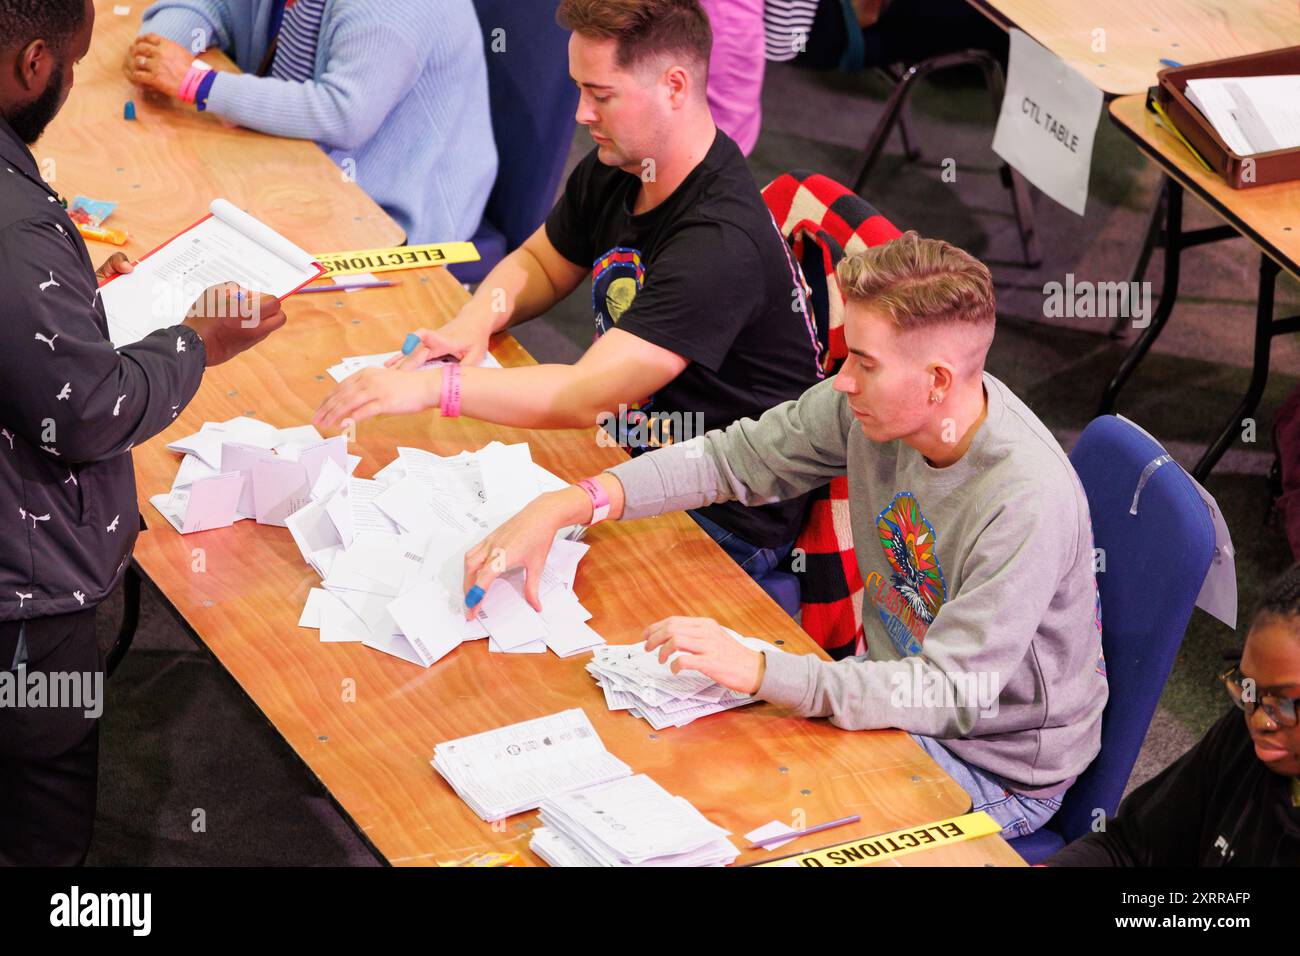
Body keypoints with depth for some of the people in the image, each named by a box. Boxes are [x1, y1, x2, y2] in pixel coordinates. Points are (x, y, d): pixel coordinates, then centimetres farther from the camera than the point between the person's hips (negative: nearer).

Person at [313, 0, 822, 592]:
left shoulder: (723, 241, -31)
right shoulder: (612, 173, -2)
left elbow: (588, 394, -36)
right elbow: (538, 265, 17)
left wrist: (432, 386, -42)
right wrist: (477, 321, -6)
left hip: (724, 522, -8)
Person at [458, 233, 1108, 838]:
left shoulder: (1028, 503, -35)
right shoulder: (874, 404, -14)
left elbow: (950, 693, -35)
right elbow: (733, 458, -5)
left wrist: (757, 670, -42)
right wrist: (564, 506, -16)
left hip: (999, 767, -7)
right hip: (899, 686, 7)